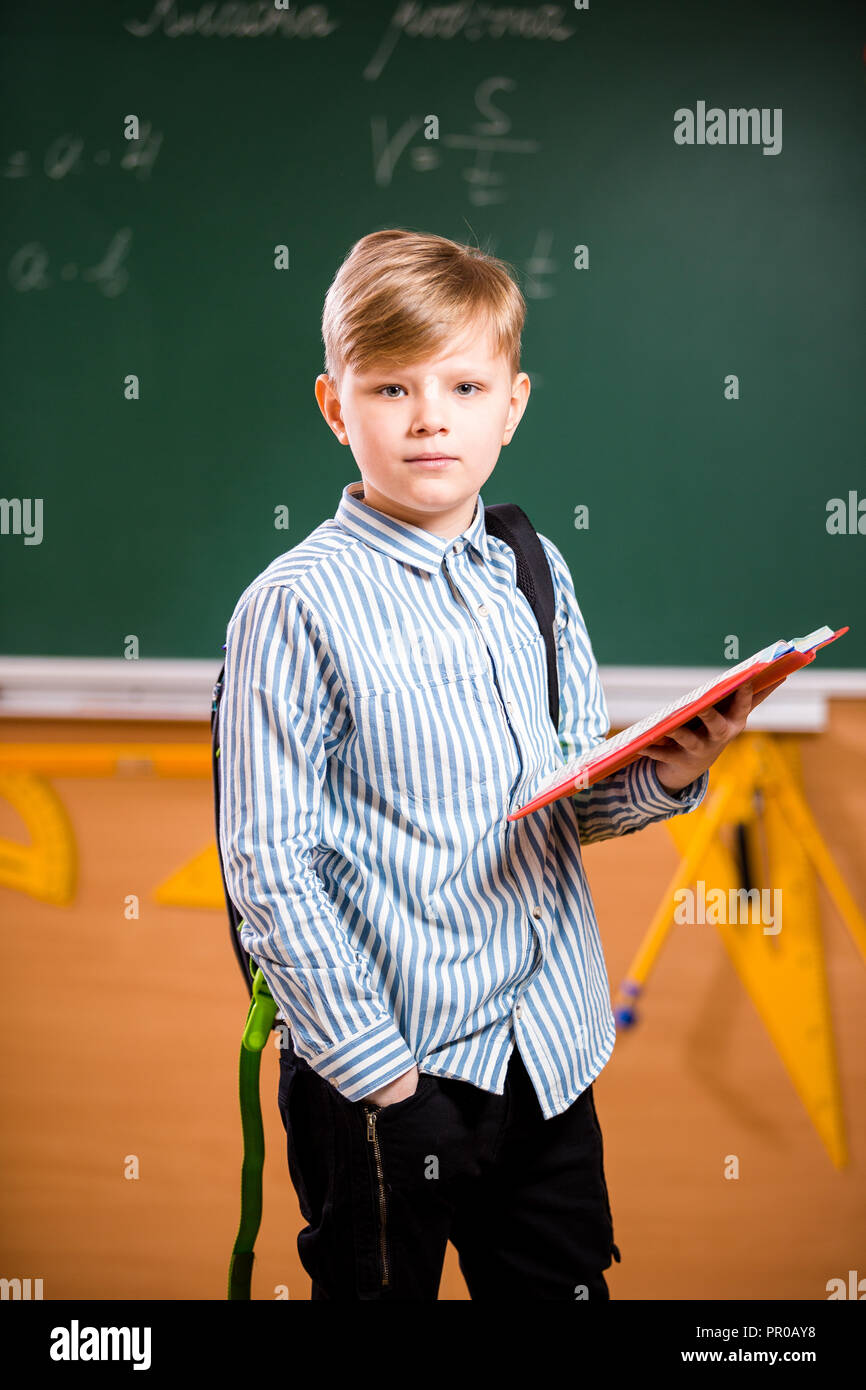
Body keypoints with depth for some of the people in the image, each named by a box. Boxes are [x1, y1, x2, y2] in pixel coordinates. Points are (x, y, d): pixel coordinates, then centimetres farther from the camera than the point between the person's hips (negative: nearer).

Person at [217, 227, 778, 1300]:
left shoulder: (534, 572, 5)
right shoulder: (296, 606, -13)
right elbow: (269, 867, -14)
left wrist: (664, 774, -9)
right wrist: (371, 1063, -14)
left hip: (550, 1050, 6)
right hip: (385, 1070, -5)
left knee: (562, 1284, 17)